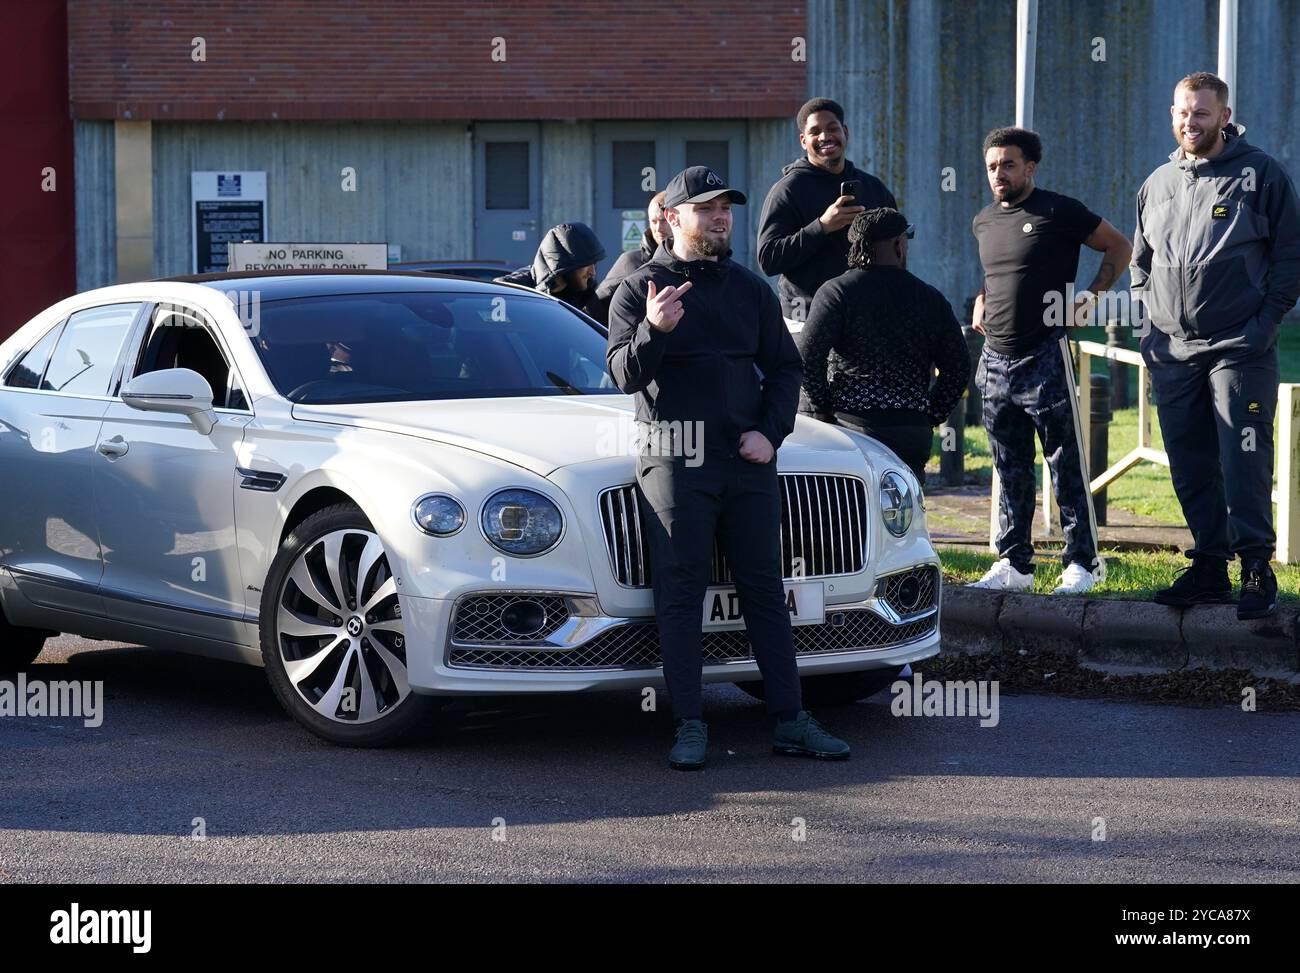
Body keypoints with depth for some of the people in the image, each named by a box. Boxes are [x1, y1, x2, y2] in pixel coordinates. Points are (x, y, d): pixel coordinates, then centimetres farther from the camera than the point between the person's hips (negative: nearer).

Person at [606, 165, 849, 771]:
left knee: (765, 590, 4)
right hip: (674, 463, -4)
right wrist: (654, 330, -28)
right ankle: (690, 726, -2)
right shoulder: (639, 290, 2)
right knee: (680, 595, -5)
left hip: (749, 462, 4)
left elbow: (783, 367, 18)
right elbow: (625, 375, -9)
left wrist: (770, 431, 2)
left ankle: (790, 721, 5)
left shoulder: (751, 290, 16)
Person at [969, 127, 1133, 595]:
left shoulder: (1059, 212, -6)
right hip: (996, 360, 6)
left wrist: (1091, 297, -7)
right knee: (1010, 470, 10)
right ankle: (1014, 564, 16)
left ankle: (1082, 562, 4)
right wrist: (981, 300, 14)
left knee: (1067, 466, -2)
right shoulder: (984, 222, 13)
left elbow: (1118, 246, 2)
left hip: (1045, 358, -6)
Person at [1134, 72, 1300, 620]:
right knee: (1191, 468, 7)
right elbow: (1141, 261, 25)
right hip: (1172, 352, 5)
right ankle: (1209, 568, 15)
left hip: (1240, 350, -5)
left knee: (1244, 464, -11)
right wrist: (1148, 318, 11)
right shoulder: (1157, 185, 15)